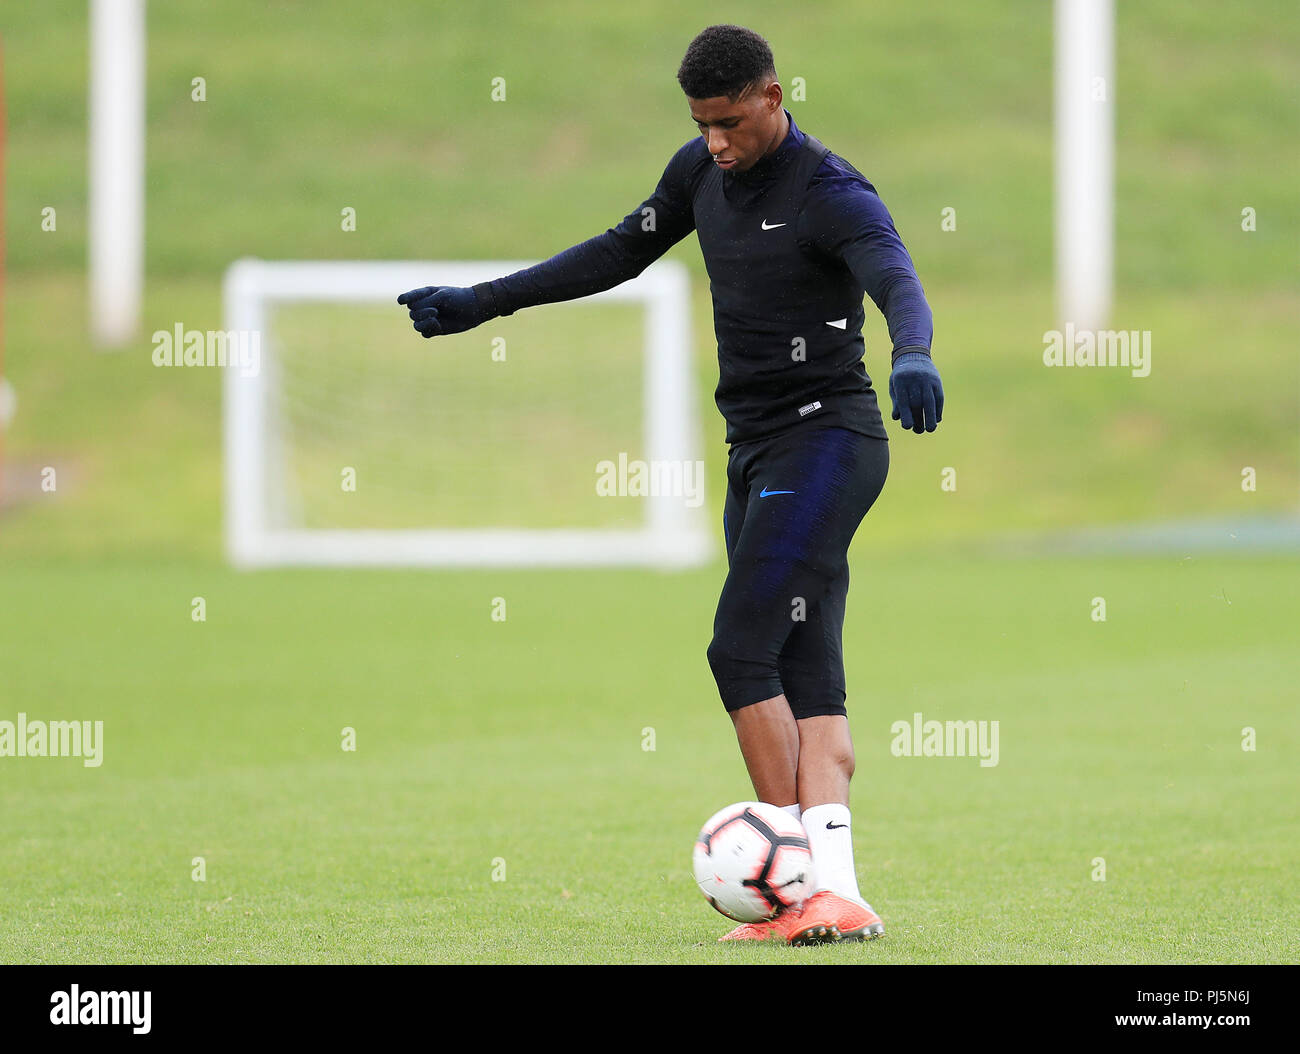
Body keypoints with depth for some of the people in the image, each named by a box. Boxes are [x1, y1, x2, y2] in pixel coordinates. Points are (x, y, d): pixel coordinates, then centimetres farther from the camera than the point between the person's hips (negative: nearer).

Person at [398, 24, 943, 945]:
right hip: (756, 453, 8)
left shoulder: (832, 195, -15)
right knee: (806, 680, 0)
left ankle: (806, 883, -12)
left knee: (741, 650, -16)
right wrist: (481, 303, 23)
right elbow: (622, 253, 23)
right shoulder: (703, 172, 10)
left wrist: (913, 357, -55)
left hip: (827, 441, -8)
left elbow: (897, 282, -32)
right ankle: (836, 895, -5)